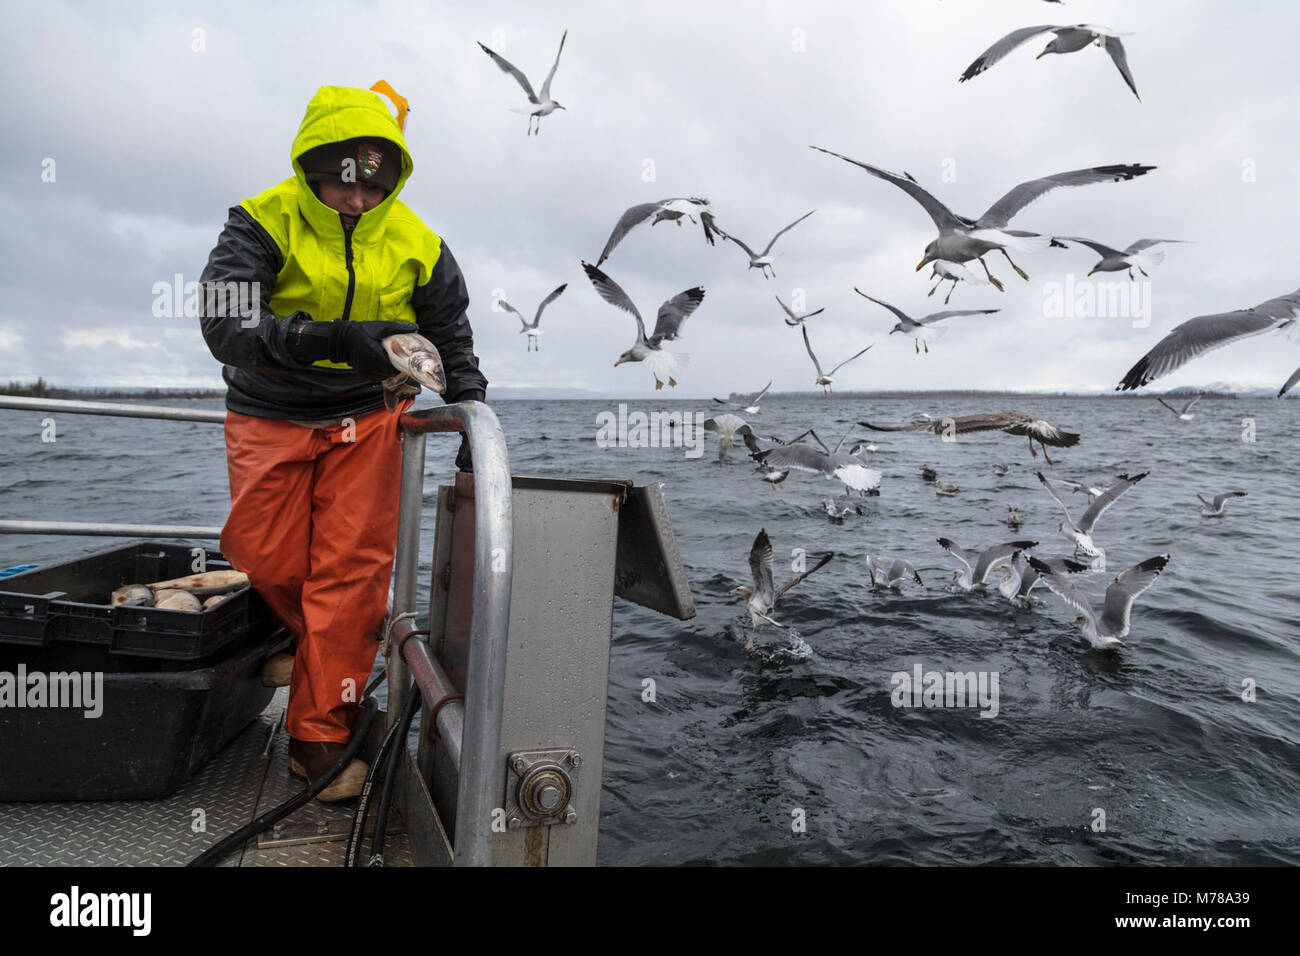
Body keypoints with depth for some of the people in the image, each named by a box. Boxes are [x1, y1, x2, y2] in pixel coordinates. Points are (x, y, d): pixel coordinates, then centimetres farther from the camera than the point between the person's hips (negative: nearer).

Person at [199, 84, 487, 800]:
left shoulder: (416, 244, -4)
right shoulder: (264, 223, -12)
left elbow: (453, 343, 8)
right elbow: (225, 325, -28)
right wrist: (334, 341, -43)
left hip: (367, 418, 0)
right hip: (270, 420, 0)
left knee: (351, 570, -7)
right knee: (268, 561, 2)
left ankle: (320, 735, 2)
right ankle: (321, 651, 35)